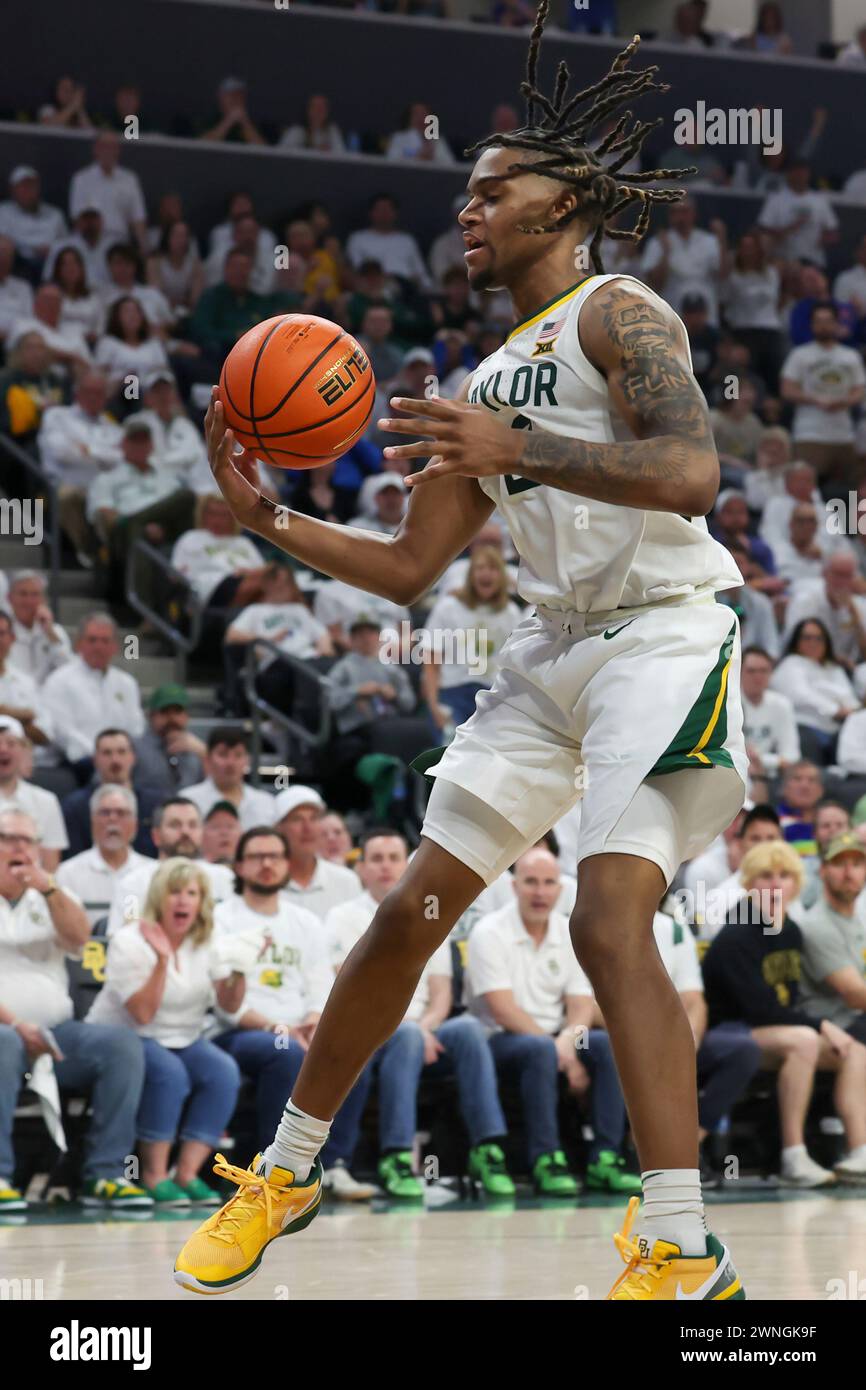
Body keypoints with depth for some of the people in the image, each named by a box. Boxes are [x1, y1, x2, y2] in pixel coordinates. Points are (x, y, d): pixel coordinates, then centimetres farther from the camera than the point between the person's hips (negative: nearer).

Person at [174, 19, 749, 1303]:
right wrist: (268, 519, 6)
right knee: (413, 909, 8)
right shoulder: (486, 387, 18)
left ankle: (682, 1255, -24)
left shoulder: (617, 314, -6)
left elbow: (688, 474, -23)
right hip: (552, 653, 8)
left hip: (664, 639, -8)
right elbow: (406, 571, 19)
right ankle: (287, 1170, 23)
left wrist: (515, 449, -30)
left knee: (609, 920, -23)